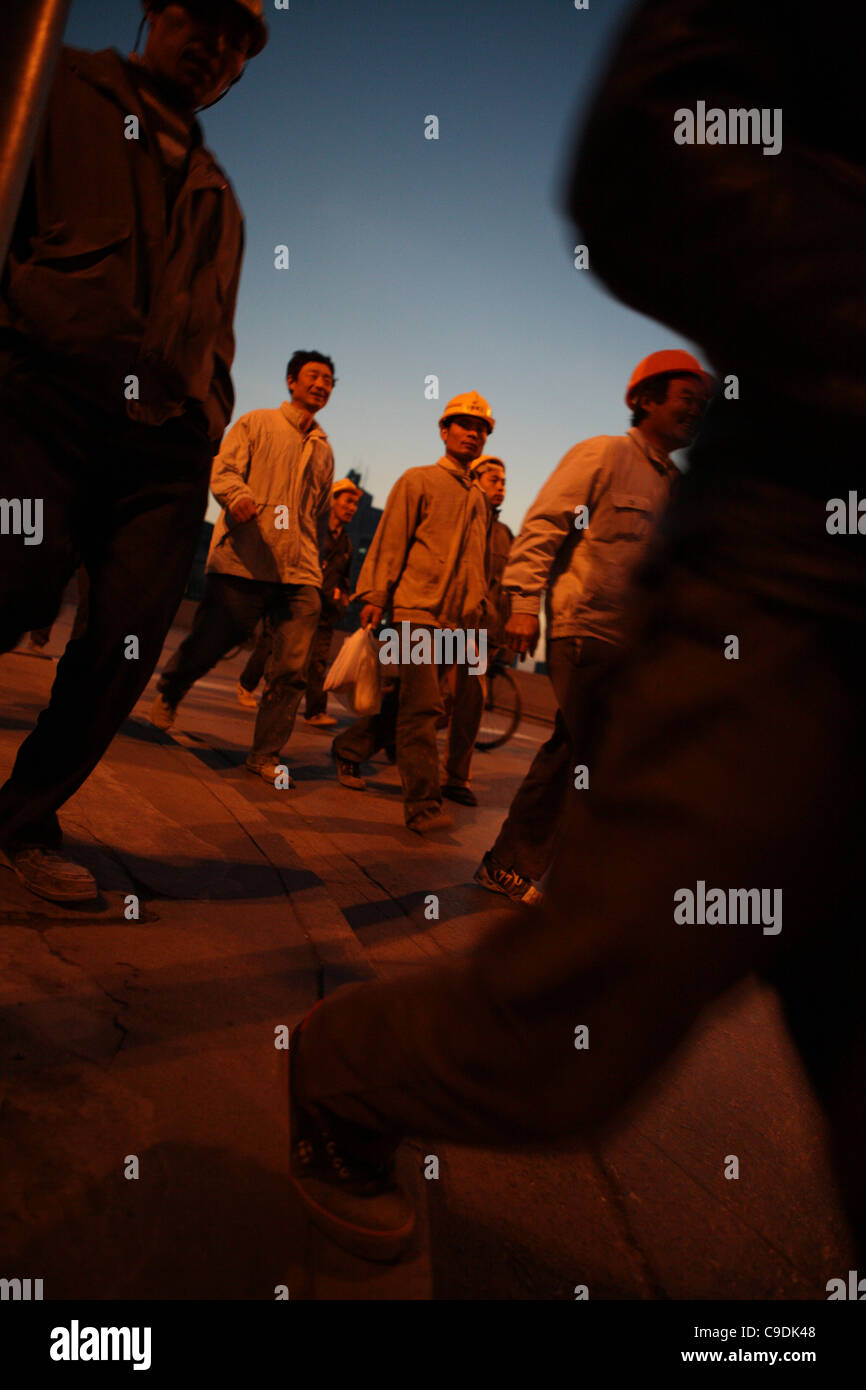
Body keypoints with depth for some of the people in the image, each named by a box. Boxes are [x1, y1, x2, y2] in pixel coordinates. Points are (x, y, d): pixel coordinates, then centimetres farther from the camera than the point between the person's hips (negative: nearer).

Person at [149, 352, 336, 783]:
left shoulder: (323, 449, 23)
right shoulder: (256, 423, 8)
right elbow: (223, 470, -4)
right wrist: (239, 495, -26)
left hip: (299, 572, 4)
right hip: (243, 561, -4)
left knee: (292, 669, -5)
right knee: (208, 643, 4)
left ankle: (266, 755, 4)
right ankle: (168, 691, 36)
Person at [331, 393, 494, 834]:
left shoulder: (478, 499, 22)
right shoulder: (419, 480, 4)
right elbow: (390, 539, -2)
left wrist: (477, 603, 17)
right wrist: (374, 595, -10)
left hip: (453, 618, 7)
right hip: (416, 607, -7)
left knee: (406, 699, 10)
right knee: (423, 706, -14)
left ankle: (349, 748, 32)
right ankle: (423, 805, -13)